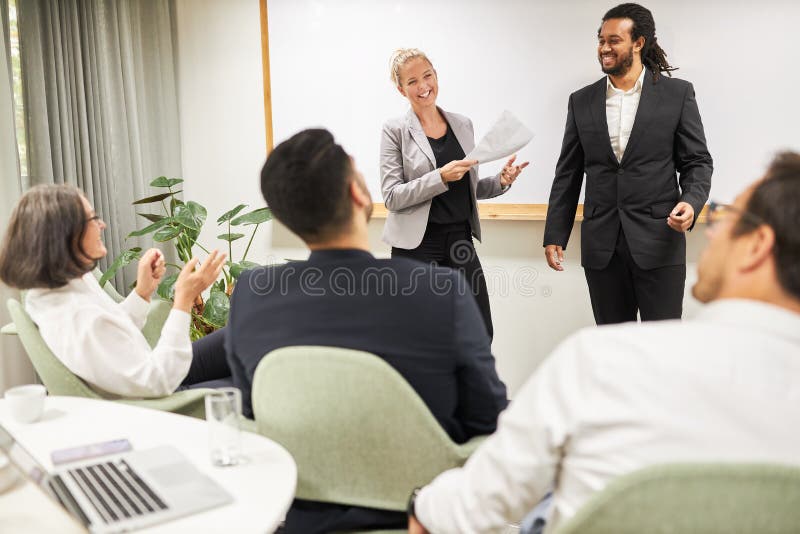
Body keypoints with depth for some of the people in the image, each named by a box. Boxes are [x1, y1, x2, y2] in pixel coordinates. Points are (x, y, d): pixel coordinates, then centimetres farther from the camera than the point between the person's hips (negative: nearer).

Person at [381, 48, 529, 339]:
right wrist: (441, 177, -22)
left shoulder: (463, 124, 10)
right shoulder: (396, 131, -4)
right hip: (417, 246, -4)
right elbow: (392, 197, -11)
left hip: (460, 240, 4)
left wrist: (500, 181, -1)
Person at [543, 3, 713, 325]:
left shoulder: (677, 93, 1)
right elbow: (567, 175, 9)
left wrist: (691, 202, -18)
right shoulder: (582, 101, 8)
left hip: (658, 242, -2)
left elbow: (698, 162, 2)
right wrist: (554, 235, 5)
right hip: (601, 246, 3)